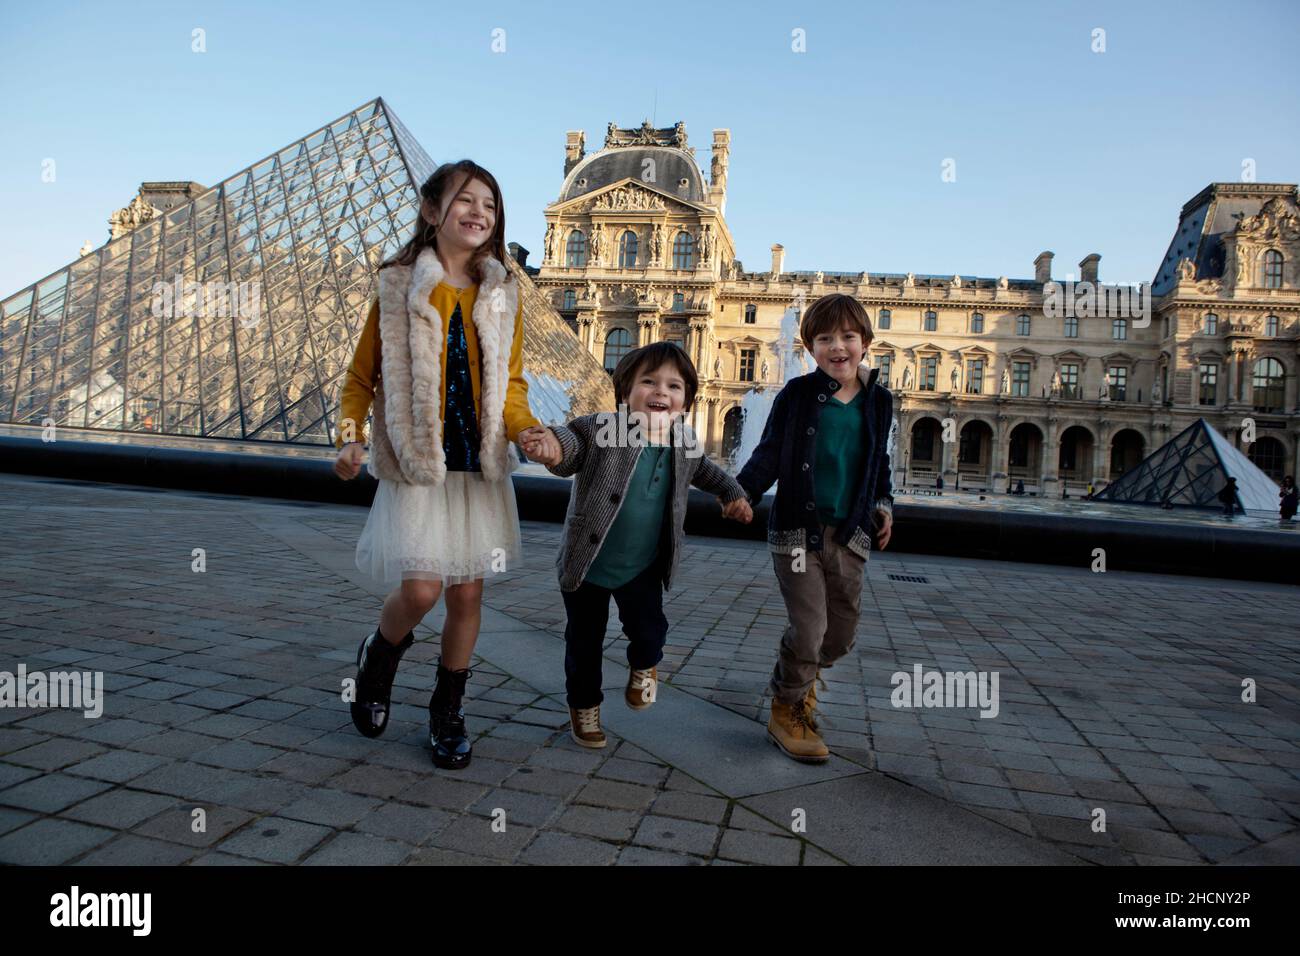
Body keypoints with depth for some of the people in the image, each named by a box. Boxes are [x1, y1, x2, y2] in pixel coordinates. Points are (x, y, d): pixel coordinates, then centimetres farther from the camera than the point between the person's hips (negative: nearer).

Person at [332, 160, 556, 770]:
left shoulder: (503, 295, 7)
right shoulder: (398, 287, -1)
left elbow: (510, 383, 9)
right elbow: (361, 377, 4)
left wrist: (524, 428, -12)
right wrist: (350, 438, -12)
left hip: (480, 467, 3)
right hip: (416, 465, -2)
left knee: (467, 593, 6)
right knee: (420, 589, -11)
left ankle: (448, 709, 27)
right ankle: (380, 654, 25)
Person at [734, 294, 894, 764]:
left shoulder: (878, 400, 7)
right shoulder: (797, 394, -6)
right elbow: (768, 455, -4)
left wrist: (883, 505, 8)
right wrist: (742, 491, -19)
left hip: (850, 536, 5)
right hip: (797, 530, -4)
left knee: (841, 635, 14)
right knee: (809, 627, -8)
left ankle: (801, 677, 45)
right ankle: (787, 711, 17)